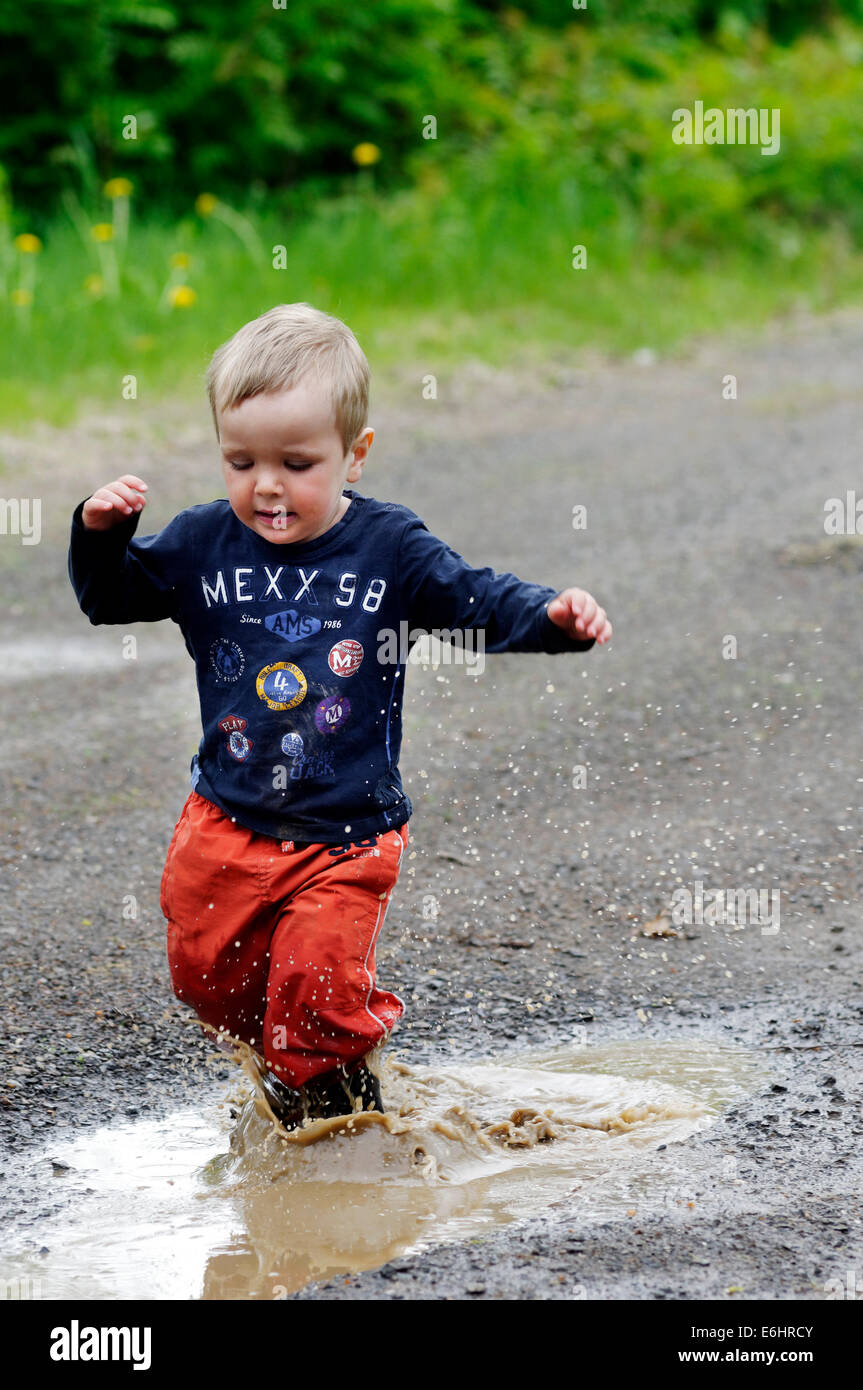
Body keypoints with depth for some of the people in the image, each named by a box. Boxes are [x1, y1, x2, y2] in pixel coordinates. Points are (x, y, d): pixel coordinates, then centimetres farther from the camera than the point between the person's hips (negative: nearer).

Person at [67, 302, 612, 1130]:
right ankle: (281, 1060, 39)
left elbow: (477, 601, -9)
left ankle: (335, 1093, 18)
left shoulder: (389, 548, -9)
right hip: (227, 822, 3)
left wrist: (553, 616, -28)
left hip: (346, 836, -3)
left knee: (318, 985, -10)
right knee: (207, 972, 10)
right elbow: (112, 596, 4)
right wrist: (101, 532, -16)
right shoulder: (203, 544, -3)